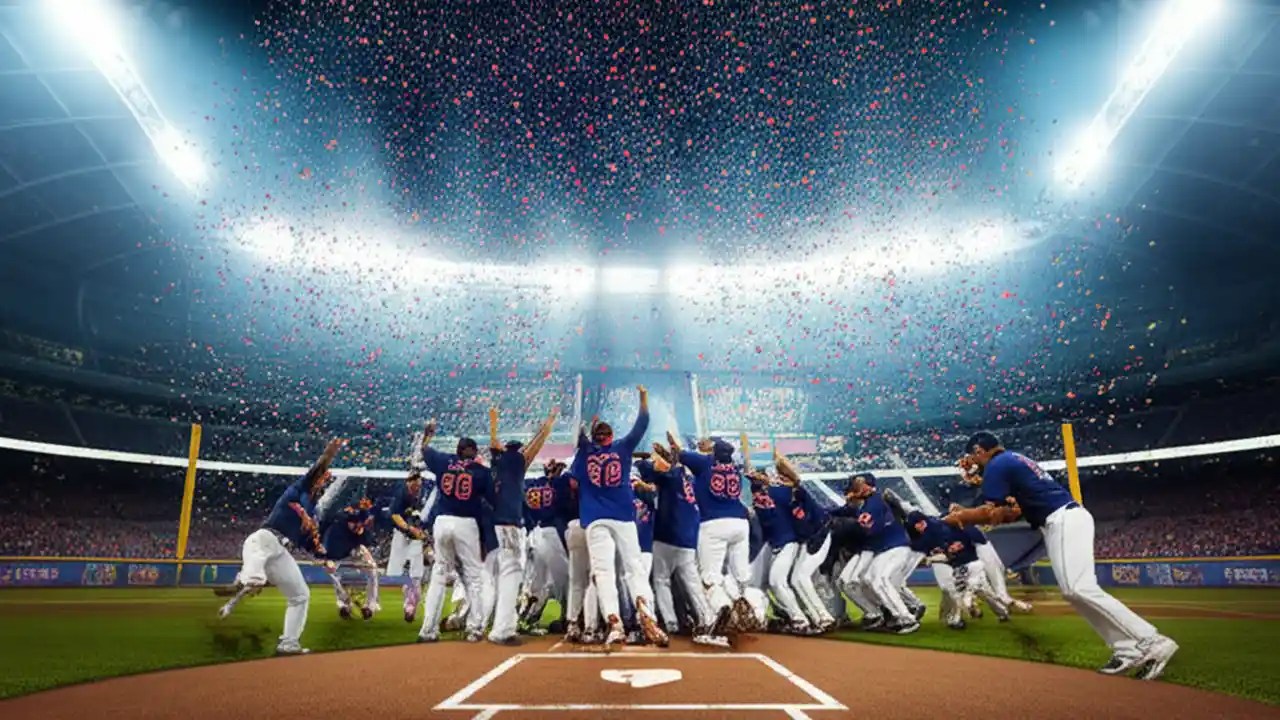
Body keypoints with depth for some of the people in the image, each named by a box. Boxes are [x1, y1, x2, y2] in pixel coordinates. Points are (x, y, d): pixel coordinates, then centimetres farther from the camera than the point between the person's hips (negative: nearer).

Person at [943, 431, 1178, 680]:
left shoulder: (997, 464, -7)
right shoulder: (1013, 461, 23)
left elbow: (988, 513, -12)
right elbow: (1012, 513, 19)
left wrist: (956, 518, 2)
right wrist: (965, 513, 14)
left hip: (1062, 521, -10)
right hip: (1067, 519, 10)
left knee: (1078, 589, -18)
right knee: (1075, 591, 6)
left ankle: (1152, 643, -18)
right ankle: (1128, 650, 1)